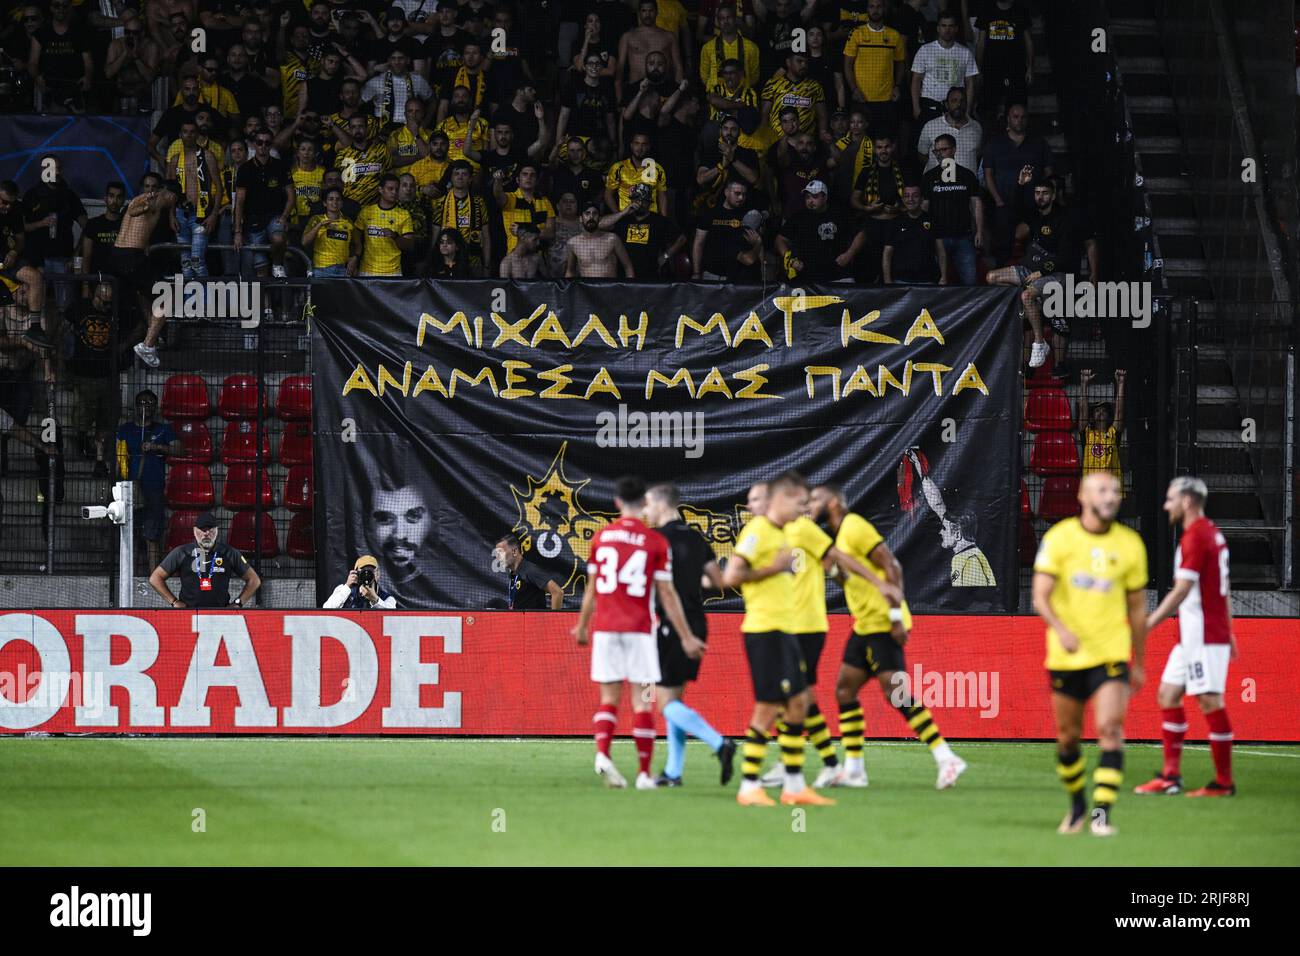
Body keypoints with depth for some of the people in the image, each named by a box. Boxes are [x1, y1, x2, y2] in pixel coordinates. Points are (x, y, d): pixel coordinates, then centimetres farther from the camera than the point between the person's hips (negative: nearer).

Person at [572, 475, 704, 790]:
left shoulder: (601, 537, 5)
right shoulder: (656, 542, -3)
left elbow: (591, 588, 11)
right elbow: (667, 595, -3)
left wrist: (582, 626, 25)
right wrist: (686, 637, 3)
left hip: (605, 627, 2)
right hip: (639, 630, -2)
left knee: (609, 697, 9)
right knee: (642, 701, 3)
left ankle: (602, 752, -15)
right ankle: (644, 772, 1)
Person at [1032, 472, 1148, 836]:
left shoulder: (1130, 544, 3)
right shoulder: (1059, 538, -3)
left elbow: (1137, 608, 12)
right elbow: (1040, 596, -9)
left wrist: (1139, 664, 14)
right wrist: (1061, 628, -28)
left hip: (1111, 654, 0)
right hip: (1066, 655, 0)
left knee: (1110, 730, -17)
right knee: (1067, 738, 9)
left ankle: (1102, 812, -17)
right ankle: (1077, 805, 30)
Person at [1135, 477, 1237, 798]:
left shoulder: (1195, 536, -15)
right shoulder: (1212, 534, 15)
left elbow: (1181, 590, -19)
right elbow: (1225, 590, 21)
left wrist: (1148, 624, -17)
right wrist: (1229, 632, 26)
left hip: (1203, 637, -10)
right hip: (1192, 638, 10)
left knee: (1210, 702, -6)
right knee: (1168, 694, 11)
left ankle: (1224, 782, -3)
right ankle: (1170, 775, 10)